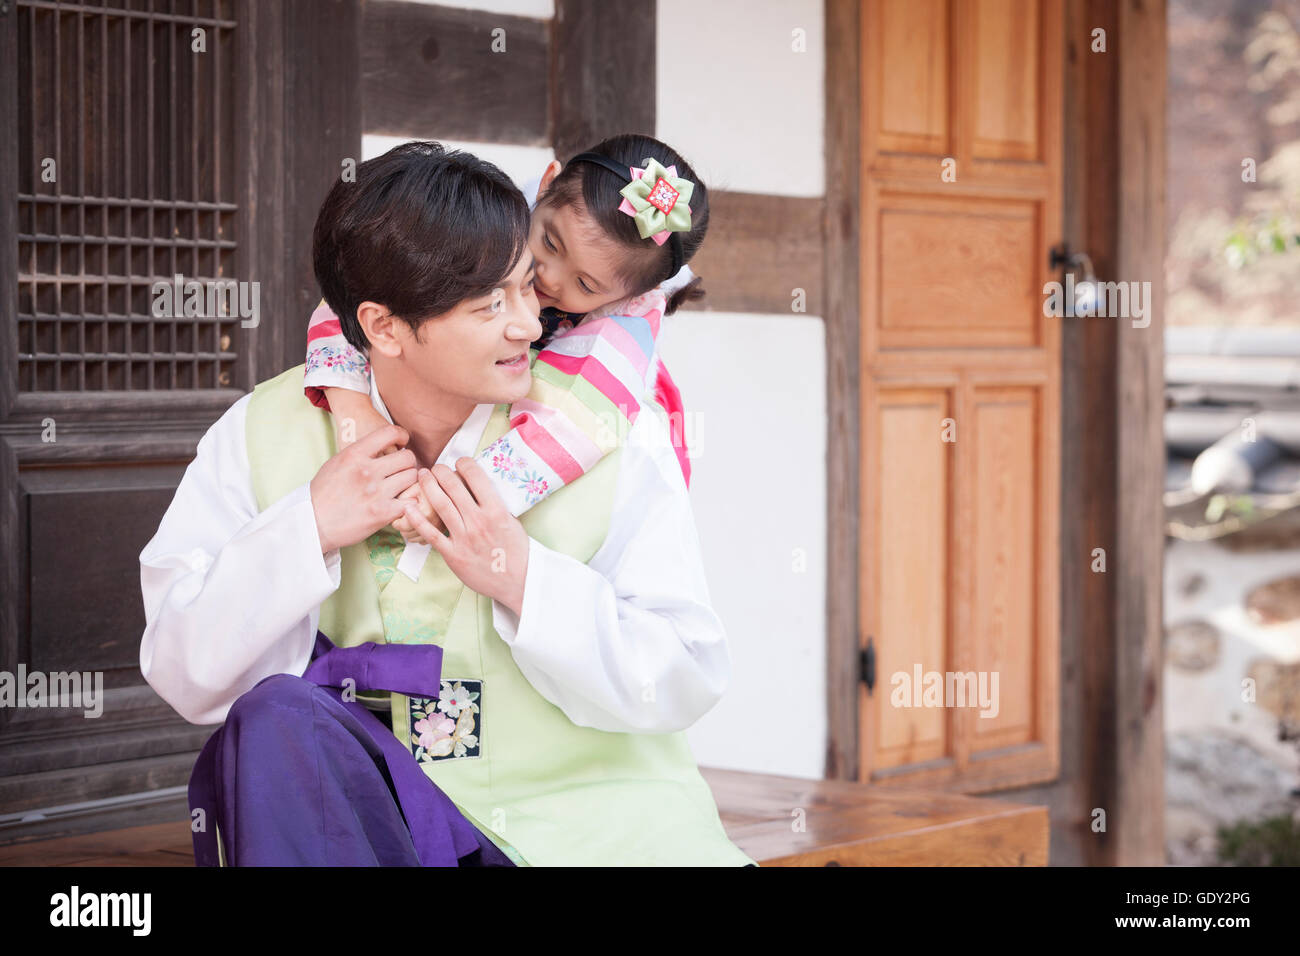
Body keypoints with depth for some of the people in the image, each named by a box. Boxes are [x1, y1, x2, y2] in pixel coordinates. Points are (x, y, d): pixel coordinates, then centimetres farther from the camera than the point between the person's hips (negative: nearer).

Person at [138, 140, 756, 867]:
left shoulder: (619, 439, -3)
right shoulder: (268, 434, 0)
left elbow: (684, 682, -7)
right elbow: (185, 678, -3)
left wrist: (524, 580, -20)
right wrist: (310, 530, -16)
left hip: (587, 816, -2)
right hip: (363, 816, 2)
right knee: (278, 717, -29)